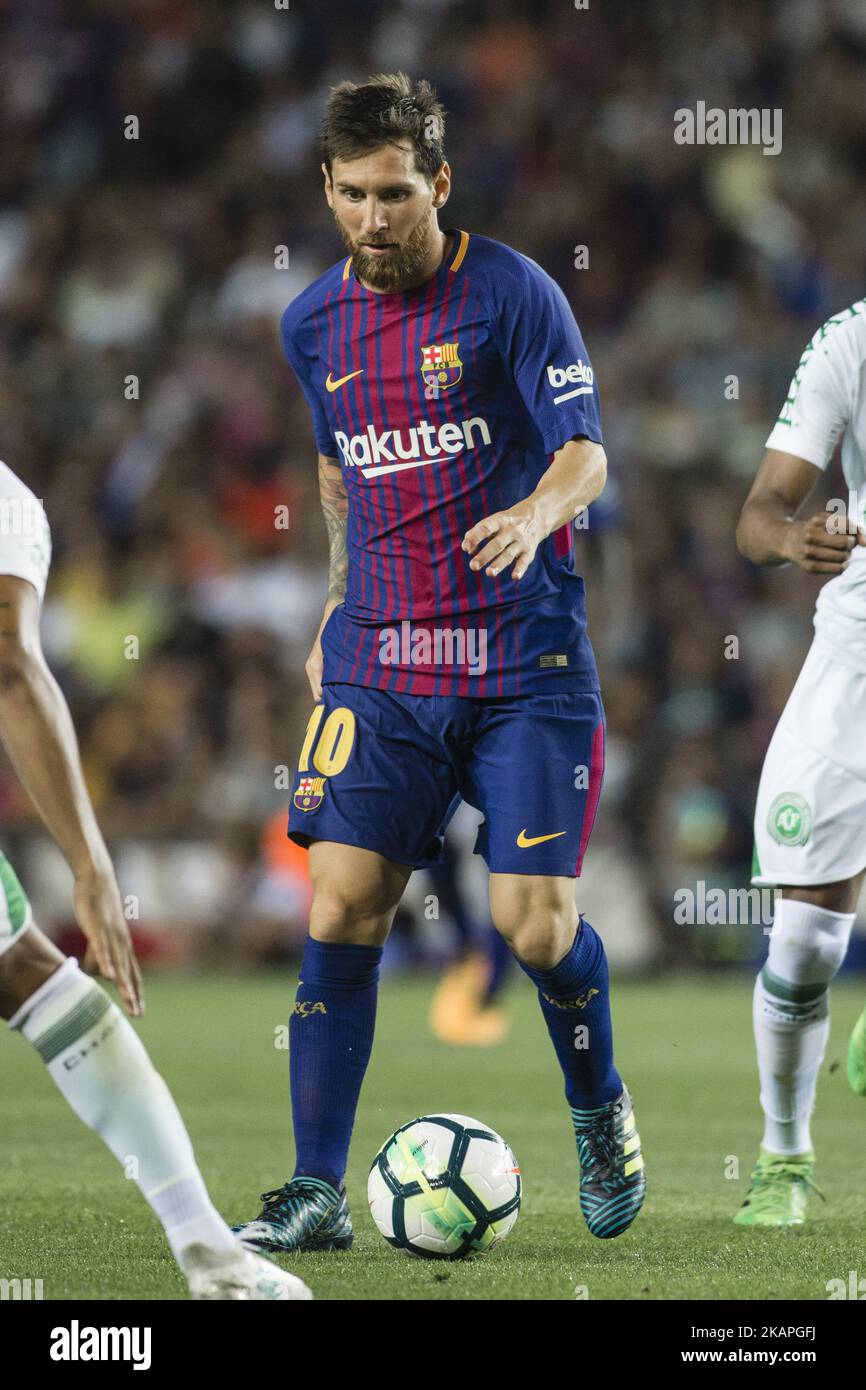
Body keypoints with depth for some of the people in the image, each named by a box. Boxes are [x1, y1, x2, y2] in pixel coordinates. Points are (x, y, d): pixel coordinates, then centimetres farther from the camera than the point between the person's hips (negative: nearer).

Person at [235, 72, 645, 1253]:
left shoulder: (510, 293, -6)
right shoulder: (314, 324, 9)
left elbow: (587, 453, -10)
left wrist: (536, 513, -31)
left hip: (524, 664, -4)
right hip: (380, 665, 4)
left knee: (535, 923, -9)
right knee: (341, 907, -8)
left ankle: (601, 1112, 22)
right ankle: (318, 1191, -3)